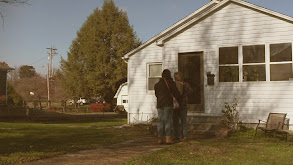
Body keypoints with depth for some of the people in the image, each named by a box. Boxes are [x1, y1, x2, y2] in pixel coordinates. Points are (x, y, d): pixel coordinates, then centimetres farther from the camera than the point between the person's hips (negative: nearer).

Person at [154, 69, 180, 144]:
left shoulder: (157, 84, 13)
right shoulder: (171, 82, -3)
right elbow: (176, 93, -2)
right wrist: (178, 101, 12)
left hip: (160, 105, 5)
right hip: (168, 104, -5)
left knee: (160, 121, 4)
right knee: (168, 121, -3)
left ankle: (160, 138, 2)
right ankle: (168, 138, -6)